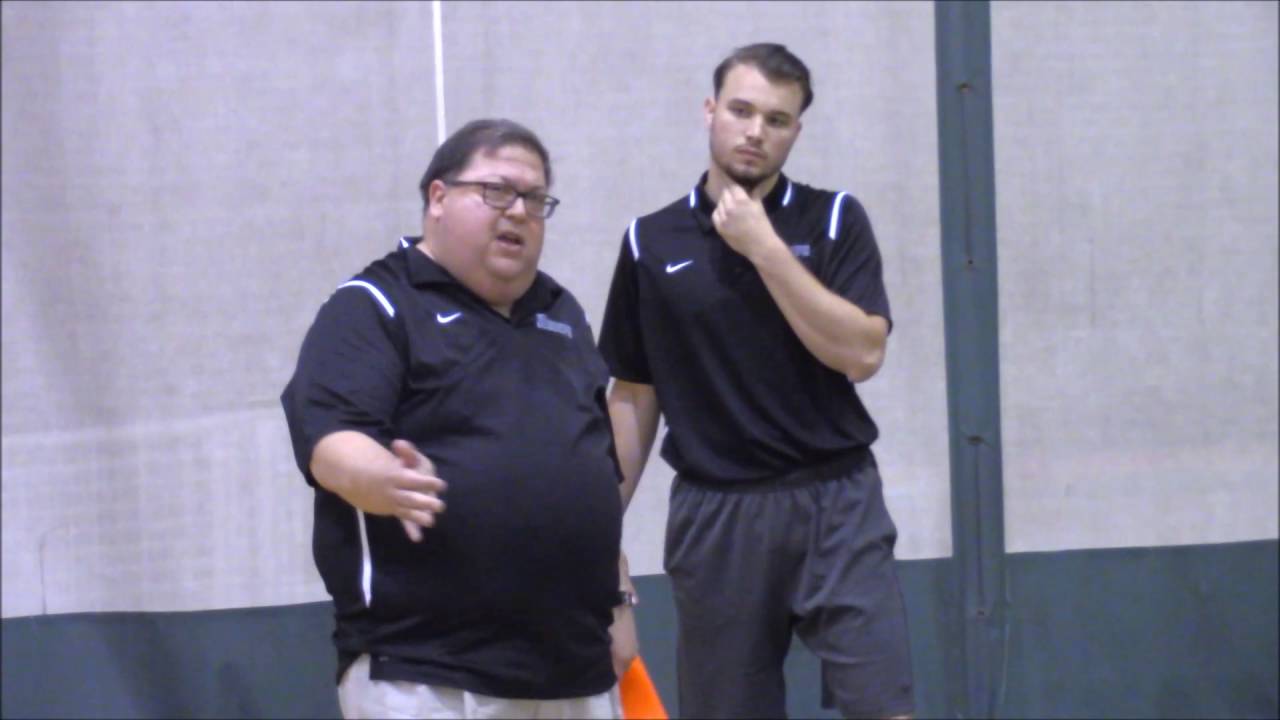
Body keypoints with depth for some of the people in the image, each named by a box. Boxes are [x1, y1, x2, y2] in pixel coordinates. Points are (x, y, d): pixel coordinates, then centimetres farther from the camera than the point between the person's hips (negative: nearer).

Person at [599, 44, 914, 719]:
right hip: (716, 514, 1)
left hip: (835, 503, -1)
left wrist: (764, 247, -13)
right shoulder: (651, 242, 6)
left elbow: (861, 353, -11)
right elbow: (633, 394, 10)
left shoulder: (835, 219, 2)